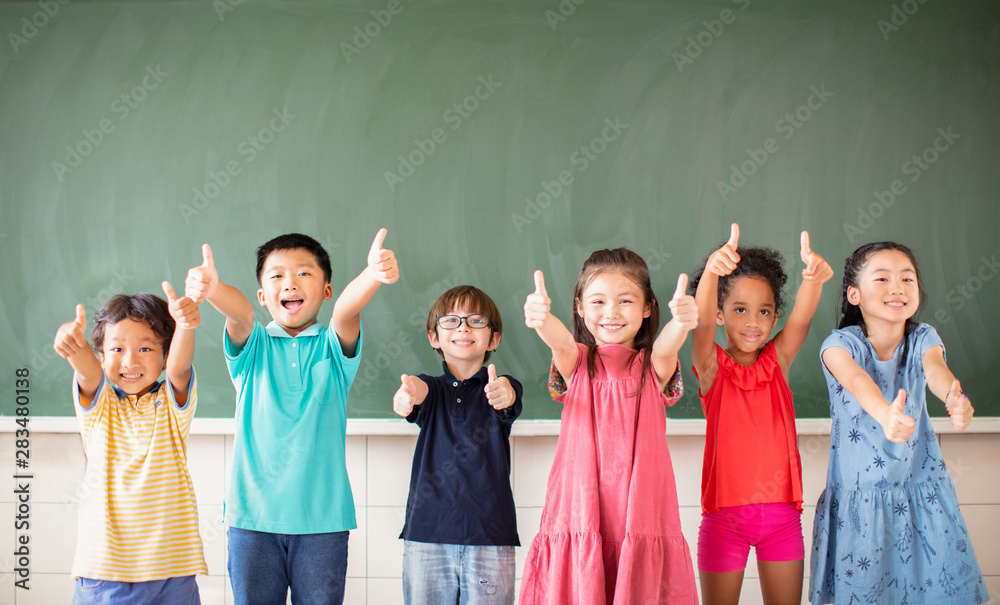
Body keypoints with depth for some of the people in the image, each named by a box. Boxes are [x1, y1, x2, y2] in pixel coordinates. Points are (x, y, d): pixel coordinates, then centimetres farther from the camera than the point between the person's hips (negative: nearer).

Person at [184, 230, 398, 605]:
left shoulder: (332, 346, 6)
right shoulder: (253, 347, 7)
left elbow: (346, 309, -16)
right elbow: (238, 313, -16)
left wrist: (373, 275, -40)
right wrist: (211, 288, -40)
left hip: (321, 517, 0)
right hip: (253, 515, 0)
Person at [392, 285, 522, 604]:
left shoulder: (502, 386, 5)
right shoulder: (432, 388, 8)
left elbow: (507, 397, -19)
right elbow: (419, 390, -15)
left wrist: (503, 393, -44)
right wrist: (407, 393, -40)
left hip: (490, 535, -1)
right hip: (426, 533, 1)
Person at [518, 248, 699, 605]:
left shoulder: (653, 366, 7)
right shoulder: (577, 362, 7)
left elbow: (665, 346, -16)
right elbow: (561, 342, -15)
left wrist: (682, 323, -40)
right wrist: (540, 318, -39)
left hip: (641, 516, 0)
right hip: (579, 517, 0)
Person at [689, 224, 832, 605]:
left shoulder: (777, 360, 4)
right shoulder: (711, 367, -3)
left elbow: (802, 316, -14)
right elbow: (702, 320, -23)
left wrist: (813, 277, -37)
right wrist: (712, 271, -45)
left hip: (781, 513, 2)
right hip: (724, 513, -2)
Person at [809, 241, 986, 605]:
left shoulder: (922, 338, -3)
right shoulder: (841, 343, -12)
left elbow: (936, 370, -25)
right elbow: (856, 380, -34)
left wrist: (954, 398, -50)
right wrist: (884, 413, -57)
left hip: (920, 487, 2)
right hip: (858, 492, -2)